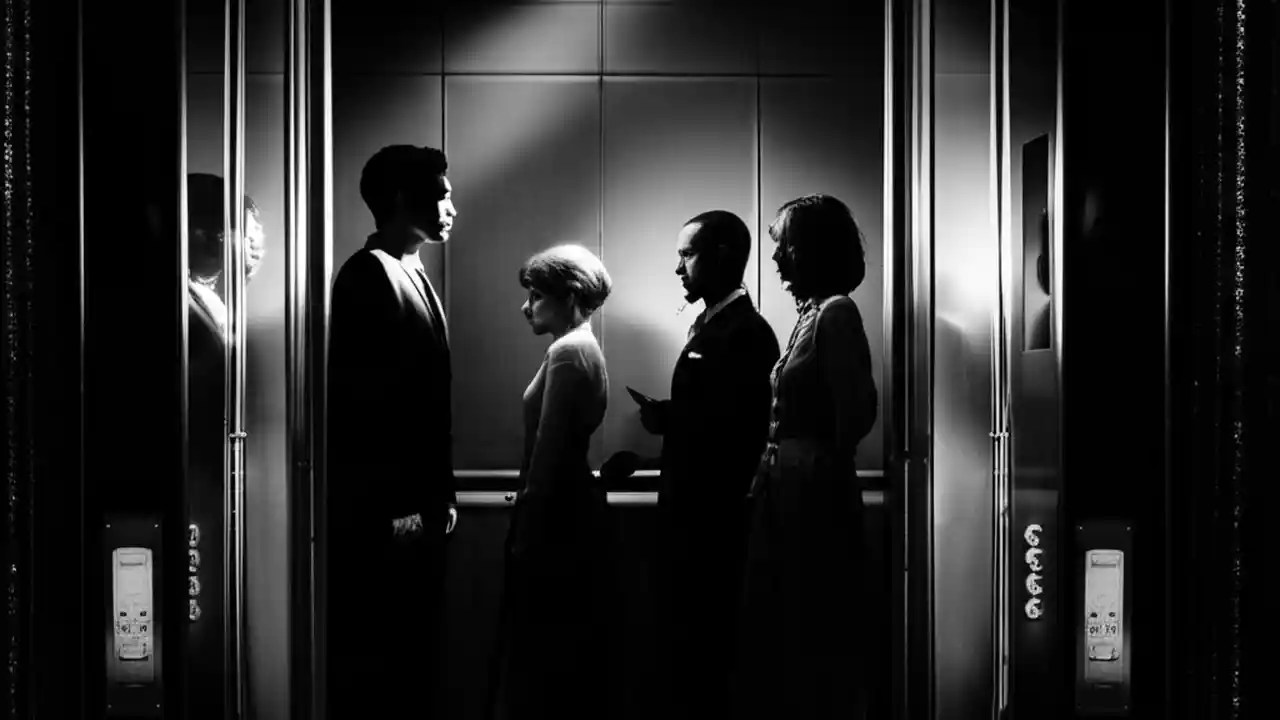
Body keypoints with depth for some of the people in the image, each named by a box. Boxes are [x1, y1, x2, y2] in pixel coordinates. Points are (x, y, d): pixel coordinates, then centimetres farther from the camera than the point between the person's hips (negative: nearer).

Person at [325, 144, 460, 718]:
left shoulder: (412, 272, 15)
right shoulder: (369, 274, -13)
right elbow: (363, 404, -18)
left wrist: (440, 492, 15)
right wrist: (391, 507, -19)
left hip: (417, 505, 9)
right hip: (385, 516, -9)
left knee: (414, 652, 13)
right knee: (376, 660, -3)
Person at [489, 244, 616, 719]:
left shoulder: (568, 351, -14)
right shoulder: (585, 347, 16)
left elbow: (548, 450, -19)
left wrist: (525, 534, -18)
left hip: (556, 517, -10)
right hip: (572, 511, 10)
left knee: (541, 652, -4)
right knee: (571, 652, 13)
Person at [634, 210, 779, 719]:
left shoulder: (745, 332, -15)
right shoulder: (711, 324, 15)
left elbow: (739, 427, -25)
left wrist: (667, 418, -16)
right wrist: (667, 419, 1)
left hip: (712, 519, -10)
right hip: (691, 512, 10)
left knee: (701, 643, -3)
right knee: (685, 639, 15)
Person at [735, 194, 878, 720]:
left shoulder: (836, 312, -13)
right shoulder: (809, 314, 12)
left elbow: (857, 410, -18)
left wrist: (829, 466, -6)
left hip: (815, 492, -9)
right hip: (785, 489, 9)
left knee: (815, 631, 0)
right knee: (776, 628, 14)